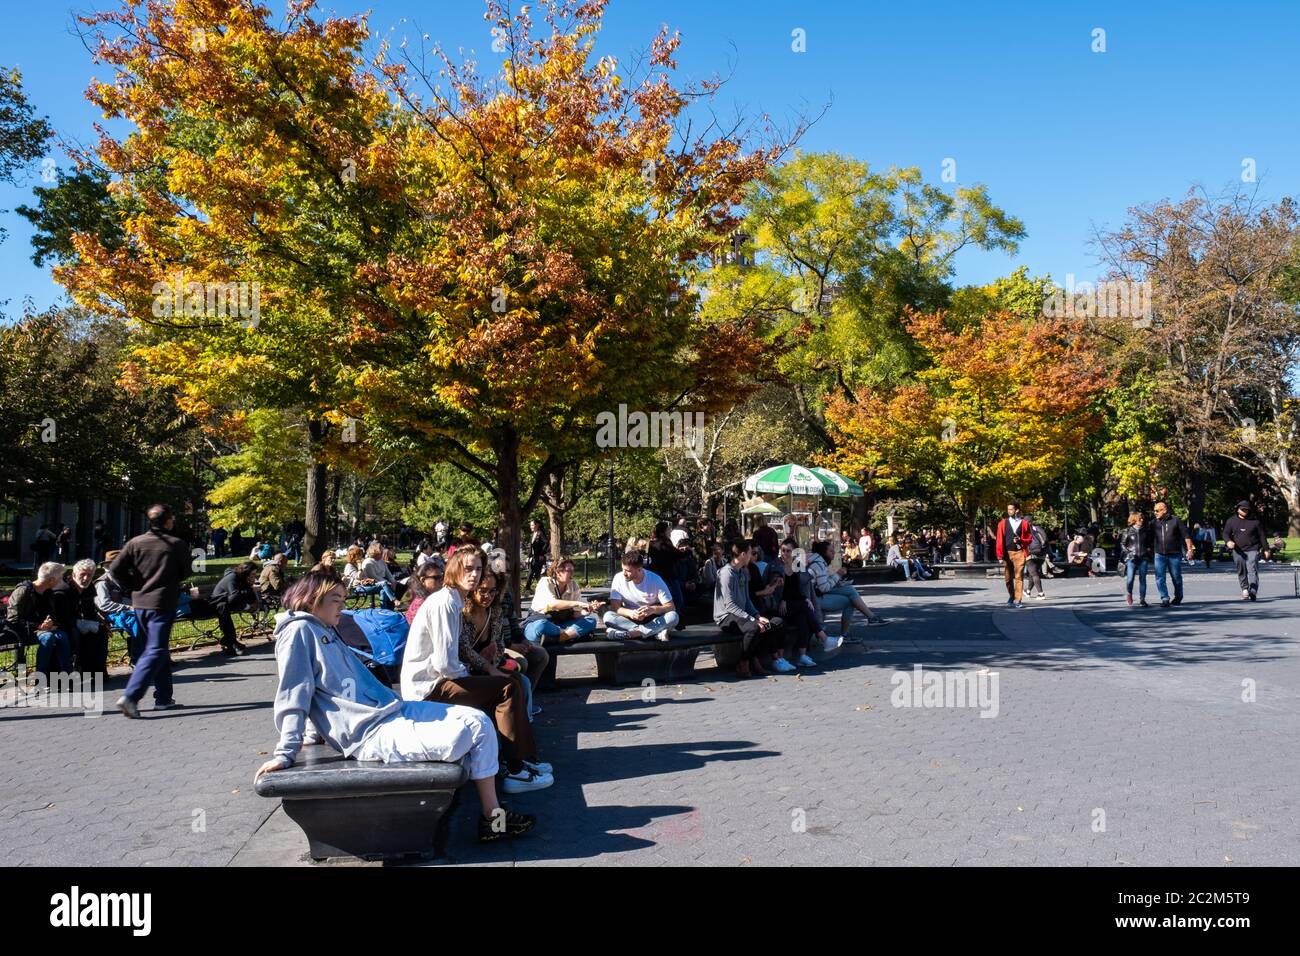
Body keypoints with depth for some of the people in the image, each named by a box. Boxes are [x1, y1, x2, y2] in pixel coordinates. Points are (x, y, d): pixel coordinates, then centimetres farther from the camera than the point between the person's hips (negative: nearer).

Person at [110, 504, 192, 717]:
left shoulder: (135, 542, 3)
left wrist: (135, 583, 10)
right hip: (162, 604, -5)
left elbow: (115, 569, -4)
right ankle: (130, 697, -20)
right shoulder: (177, 545, -6)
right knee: (155, 651, -5)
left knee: (159, 649, 17)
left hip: (139, 604, 5)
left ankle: (164, 697, 22)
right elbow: (185, 572, 5)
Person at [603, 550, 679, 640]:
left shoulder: (655, 580, -12)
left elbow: (671, 607, -12)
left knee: (673, 616, -30)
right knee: (608, 616, -29)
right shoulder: (619, 578, -10)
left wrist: (654, 609, -32)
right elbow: (615, 607, -12)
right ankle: (657, 632, -34)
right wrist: (630, 613, -33)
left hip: (652, 620, -1)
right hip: (629, 620, 1)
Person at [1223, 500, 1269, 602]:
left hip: (1252, 550, -2)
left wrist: (1265, 549, 7)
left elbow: (1262, 536, 10)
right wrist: (1228, 541, -17)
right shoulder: (1231, 521, 8)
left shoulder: (1255, 521, 6)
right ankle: (1245, 589, 18)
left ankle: (1252, 592, -23)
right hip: (1238, 551, 2)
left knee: (1252, 570, -14)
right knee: (1241, 571, 7)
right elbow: (1225, 533, 6)